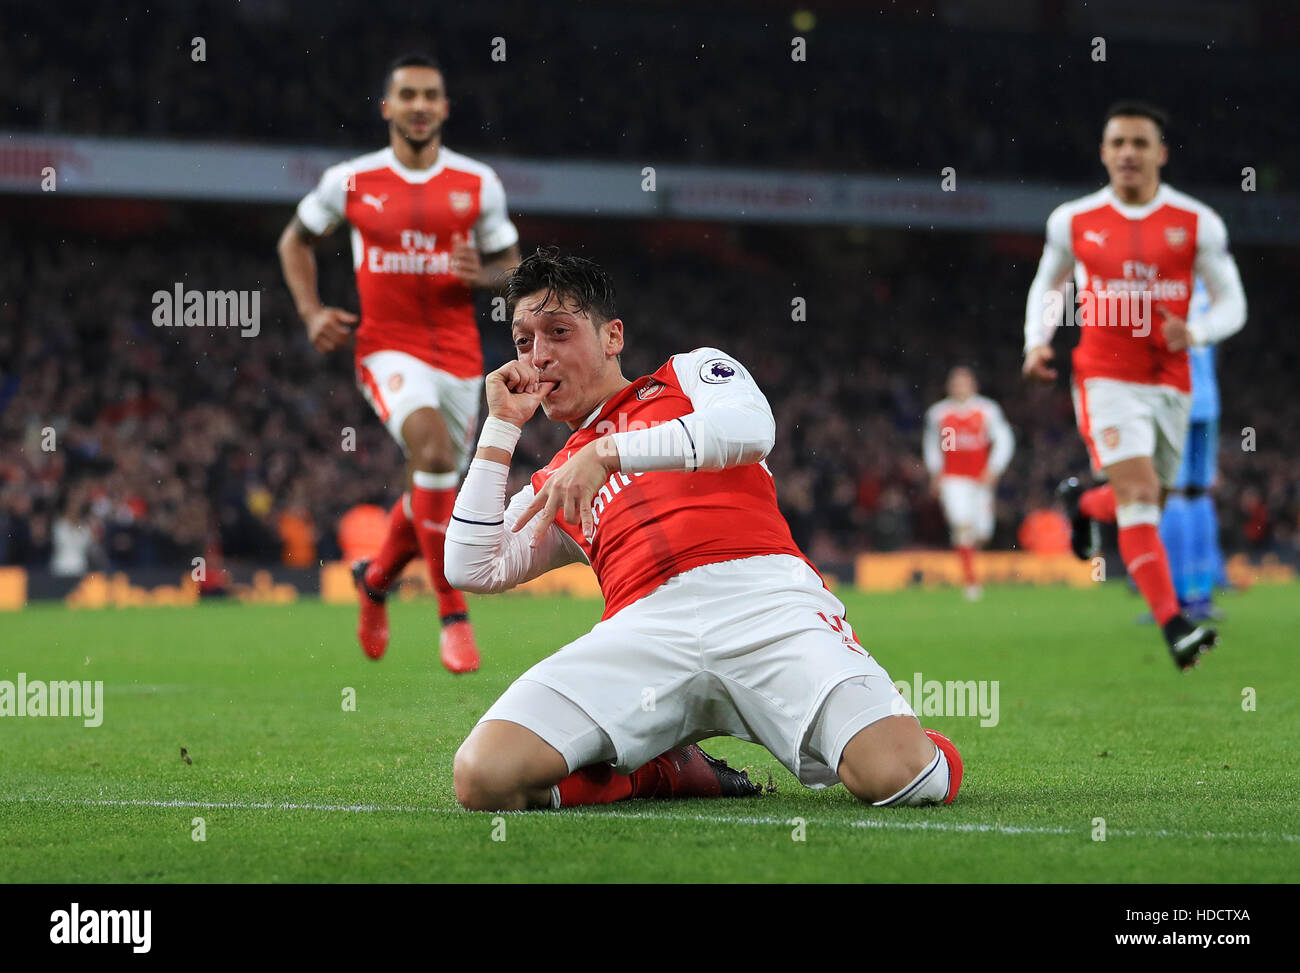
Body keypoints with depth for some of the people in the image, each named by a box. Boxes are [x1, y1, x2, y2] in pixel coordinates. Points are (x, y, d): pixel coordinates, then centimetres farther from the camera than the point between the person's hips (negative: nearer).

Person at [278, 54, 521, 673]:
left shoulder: (478, 184, 2)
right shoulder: (350, 182, -1)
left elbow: (511, 264, 11)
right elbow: (295, 240, 15)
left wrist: (481, 274, -12)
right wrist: (312, 312, 2)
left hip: (457, 352, 3)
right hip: (387, 348, -3)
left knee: (434, 490, 12)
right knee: (434, 448, -30)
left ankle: (376, 578, 46)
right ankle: (453, 616, -24)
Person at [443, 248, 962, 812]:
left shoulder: (693, 373, 26)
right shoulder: (553, 481, 35)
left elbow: (751, 428, 3)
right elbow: (472, 569, 21)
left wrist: (607, 452, -4)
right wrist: (501, 427, 26)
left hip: (765, 600, -3)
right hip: (642, 628, 3)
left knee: (902, 777, -30)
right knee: (484, 778, -26)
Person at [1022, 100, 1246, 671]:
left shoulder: (1197, 223, -1)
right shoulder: (1073, 221, 1)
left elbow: (1232, 303, 2)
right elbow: (1047, 285, 18)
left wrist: (1194, 333, -19)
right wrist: (1036, 342, 1)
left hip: (1168, 383, 3)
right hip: (1105, 378, -2)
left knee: (1143, 506, 14)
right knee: (1138, 492, -21)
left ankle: (1082, 503, 49)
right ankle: (1173, 624, -27)